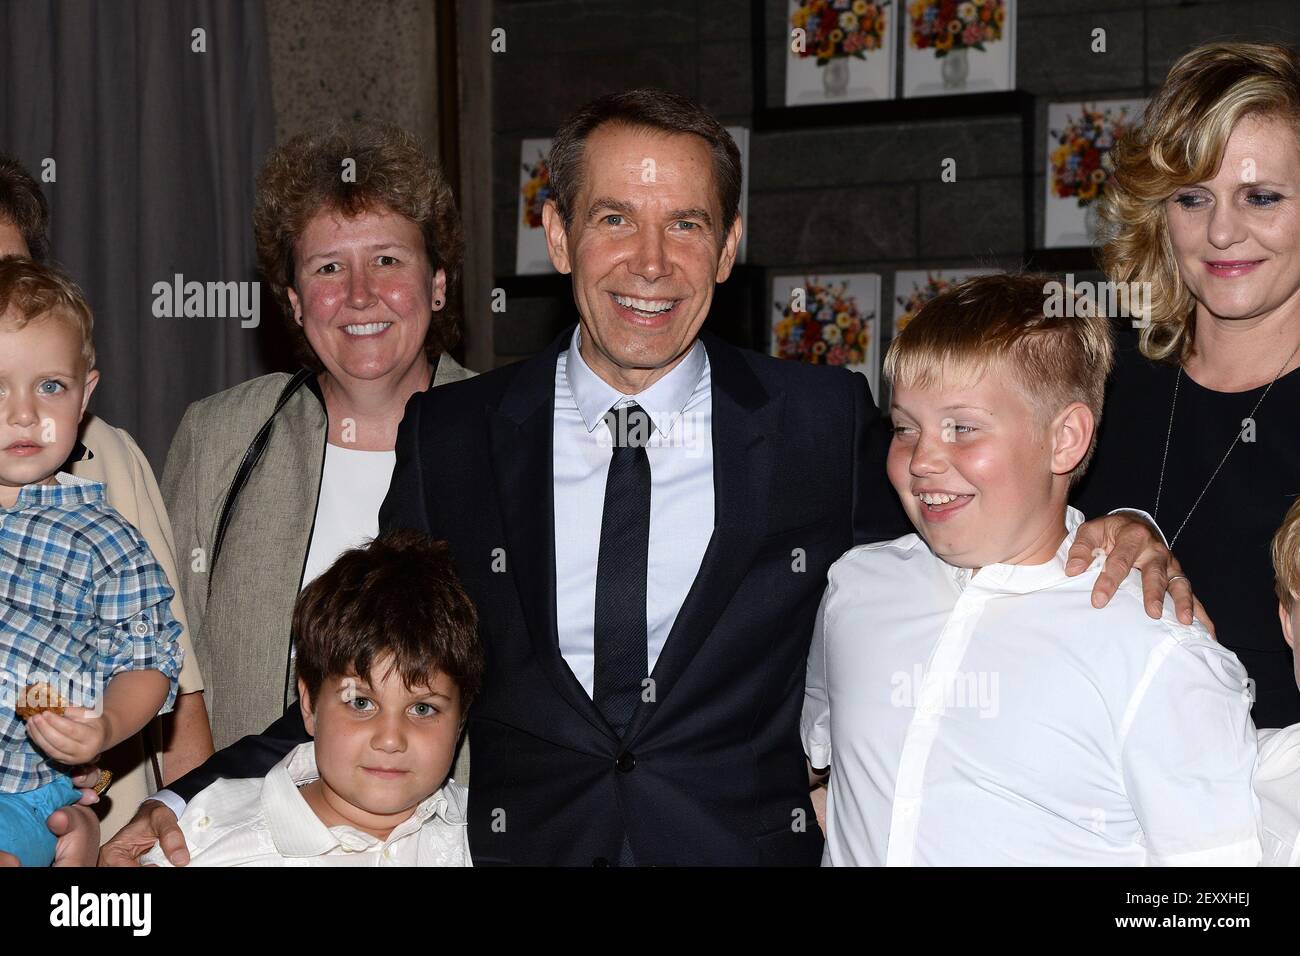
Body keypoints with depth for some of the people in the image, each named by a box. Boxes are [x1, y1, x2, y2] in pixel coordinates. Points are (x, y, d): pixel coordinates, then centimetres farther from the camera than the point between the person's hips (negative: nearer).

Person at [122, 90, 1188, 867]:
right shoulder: (451, 436, 5)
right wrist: (198, 796, -2)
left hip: (757, 841, -1)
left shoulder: (825, 423, 3)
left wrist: (1111, 535, -5)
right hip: (519, 841, 1)